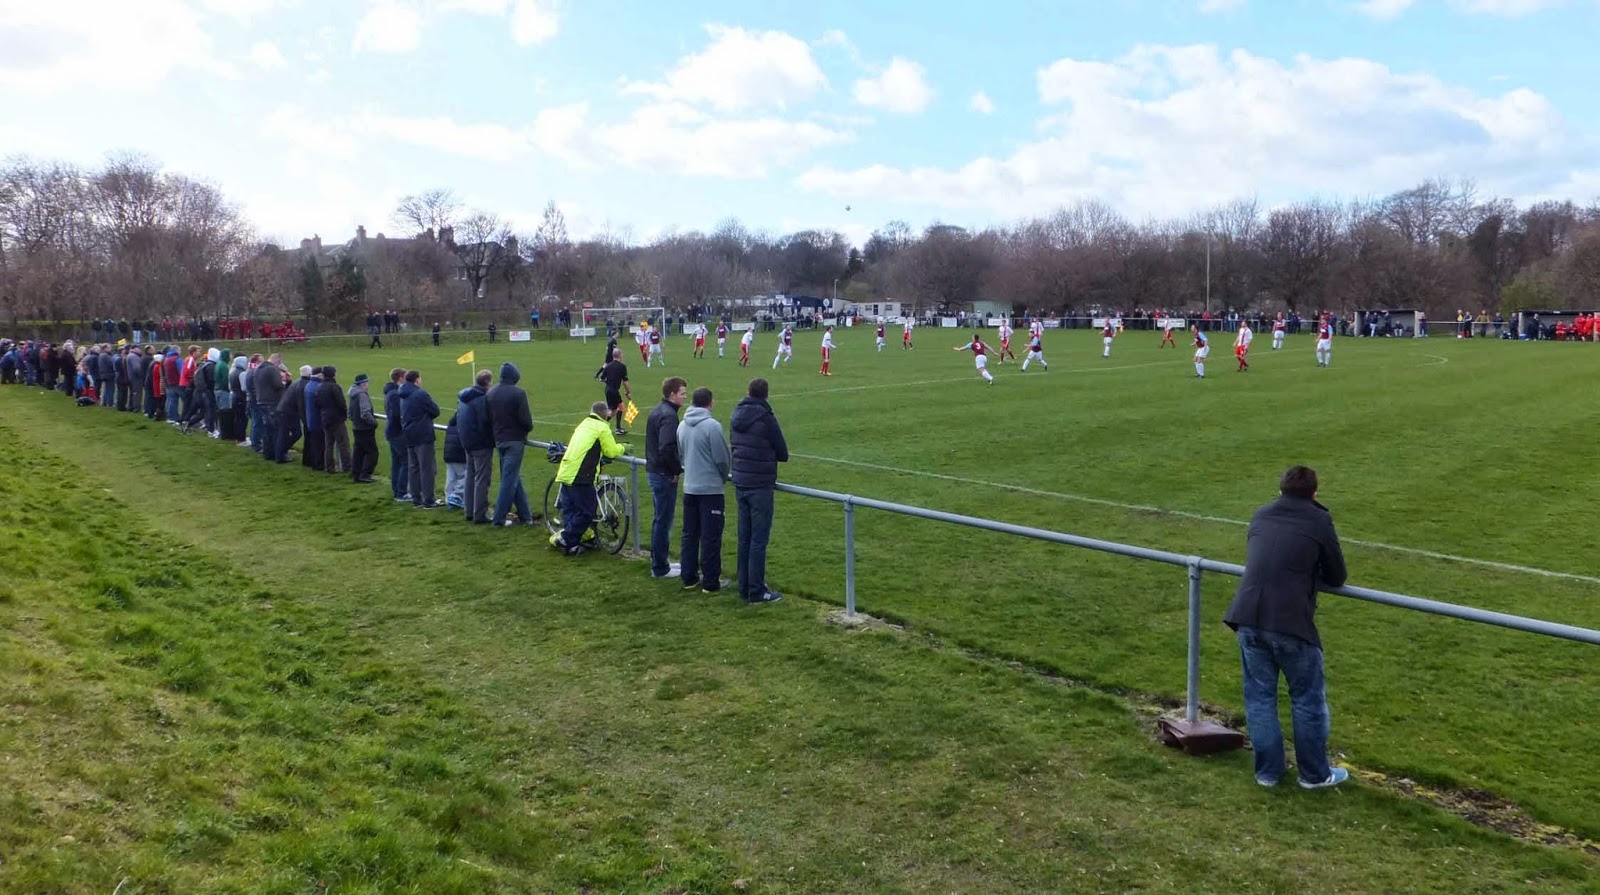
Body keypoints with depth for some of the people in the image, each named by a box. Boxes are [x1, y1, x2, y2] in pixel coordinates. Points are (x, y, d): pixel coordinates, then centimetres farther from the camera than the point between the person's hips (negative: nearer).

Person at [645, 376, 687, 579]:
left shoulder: (657, 411, 12)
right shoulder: (669, 415, -19)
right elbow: (667, 448, -29)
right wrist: (677, 470, -15)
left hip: (654, 470, 10)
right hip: (665, 475, -10)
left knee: (661, 519, 19)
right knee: (664, 521, -1)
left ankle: (659, 561, 29)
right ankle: (660, 568, 6)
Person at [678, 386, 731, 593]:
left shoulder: (682, 426, 4)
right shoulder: (712, 426, -16)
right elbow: (722, 458, -12)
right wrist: (724, 477, 7)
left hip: (689, 488, 6)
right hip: (711, 489, -6)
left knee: (689, 535, 14)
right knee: (711, 538, 0)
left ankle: (689, 578, 20)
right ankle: (711, 582, 5)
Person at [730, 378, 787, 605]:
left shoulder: (737, 416, 6)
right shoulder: (766, 418, -13)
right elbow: (783, 455, -7)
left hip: (740, 484, 7)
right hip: (760, 486, -7)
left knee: (744, 538, 13)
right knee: (759, 539, -1)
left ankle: (744, 587, 21)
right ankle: (756, 592, 3)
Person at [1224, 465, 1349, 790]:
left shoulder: (1260, 516, 15)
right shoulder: (1319, 522, 1)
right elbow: (1337, 578, 8)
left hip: (1248, 620, 4)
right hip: (1290, 624, -4)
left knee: (1259, 696, 16)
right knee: (1308, 699, 13)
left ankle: (1267, 771, 24)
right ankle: (1315, 774, 25)